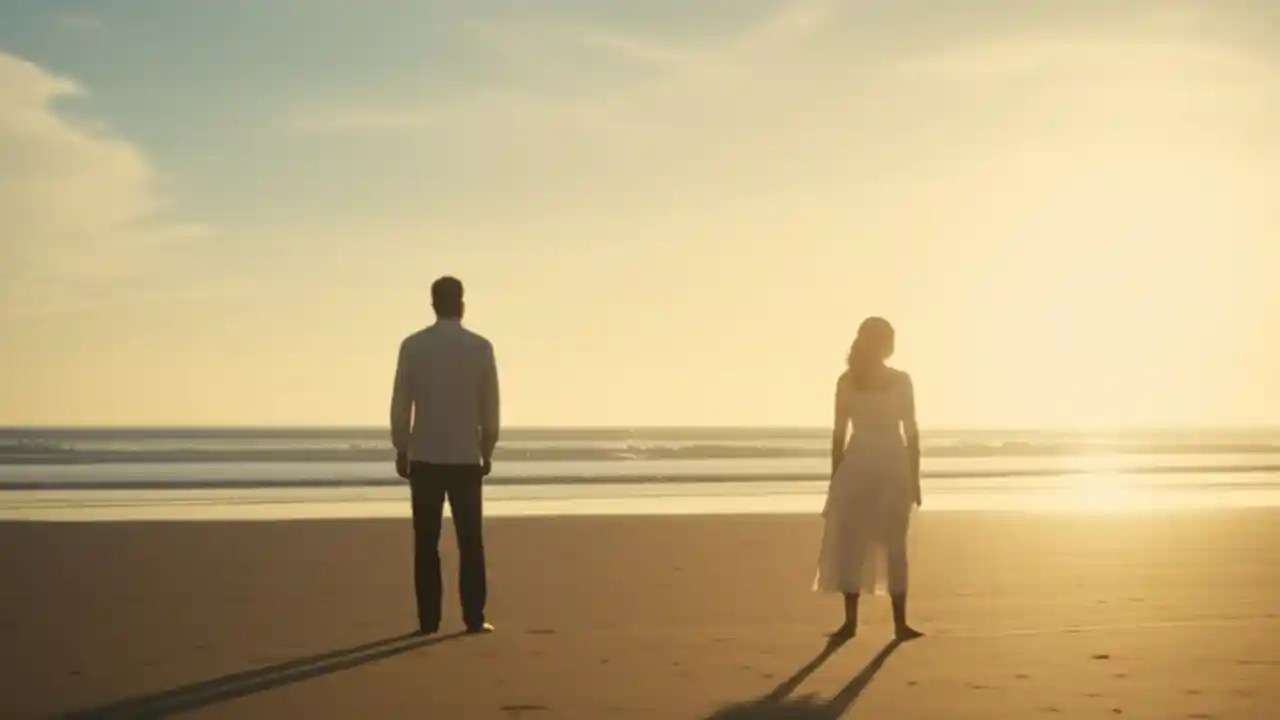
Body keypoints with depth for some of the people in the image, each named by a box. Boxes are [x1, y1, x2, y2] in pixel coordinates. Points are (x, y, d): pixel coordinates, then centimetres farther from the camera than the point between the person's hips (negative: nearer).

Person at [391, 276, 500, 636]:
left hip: (425, 456, 0)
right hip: (466, 457, 0)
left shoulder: (412, 346, -3)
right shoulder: (480, 347, -3)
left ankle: (428, 619, 3)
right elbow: (490, 405, 1)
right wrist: (487, 450, 12)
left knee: (426, 542, 5)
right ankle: (474, 618, 2)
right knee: (470, 541, 5)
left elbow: (401, 402, -1)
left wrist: (401, 449, 9)